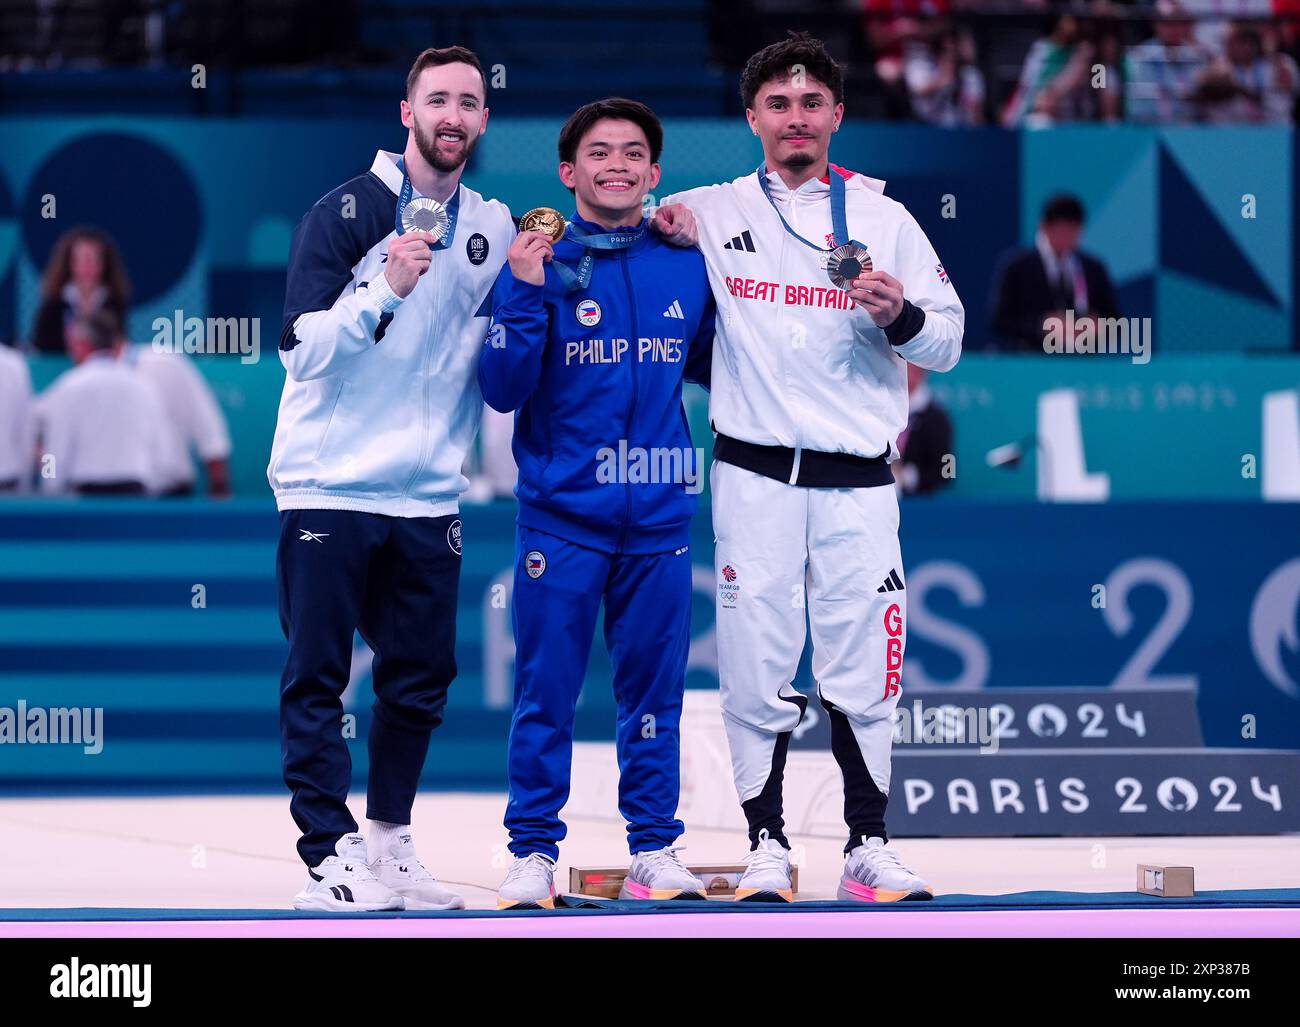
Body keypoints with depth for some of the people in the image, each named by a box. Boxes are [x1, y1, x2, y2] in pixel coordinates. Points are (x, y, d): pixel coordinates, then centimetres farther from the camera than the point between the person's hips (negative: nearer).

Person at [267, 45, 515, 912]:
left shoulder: (494, 228, 8)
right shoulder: (346, 214, -6)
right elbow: (306, 346, -14)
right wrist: (386, 290, -28)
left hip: (429, 496, 5)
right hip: (330, 483, -4)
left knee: (422, 676, 6)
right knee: (318, 676, -4)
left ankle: (390, 842, 19)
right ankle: (331, 854, -2)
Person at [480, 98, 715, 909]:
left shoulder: (687, 266, 5)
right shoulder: (539, 262, -3)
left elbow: (713, 369, 16)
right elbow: (503, 390, -6)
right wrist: (525, 296, -18)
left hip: (659, 516, 2)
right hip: (562, 514, -2)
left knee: (654, 689, 7)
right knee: (546, 691, 0)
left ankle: (656, 848, 15)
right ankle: (534, 850, 8)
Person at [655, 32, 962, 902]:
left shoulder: (884, 219, 8)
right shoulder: (714, 213, 8)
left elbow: (946, 341, 8)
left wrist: (900, 315, -13)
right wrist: (657, 215, 2)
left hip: (857, 485, 0)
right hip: (755, 473, 0)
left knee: (863, 674, -1)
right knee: (757, 667, -1)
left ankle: (869, 847, 8)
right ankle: (767, 845, 7)